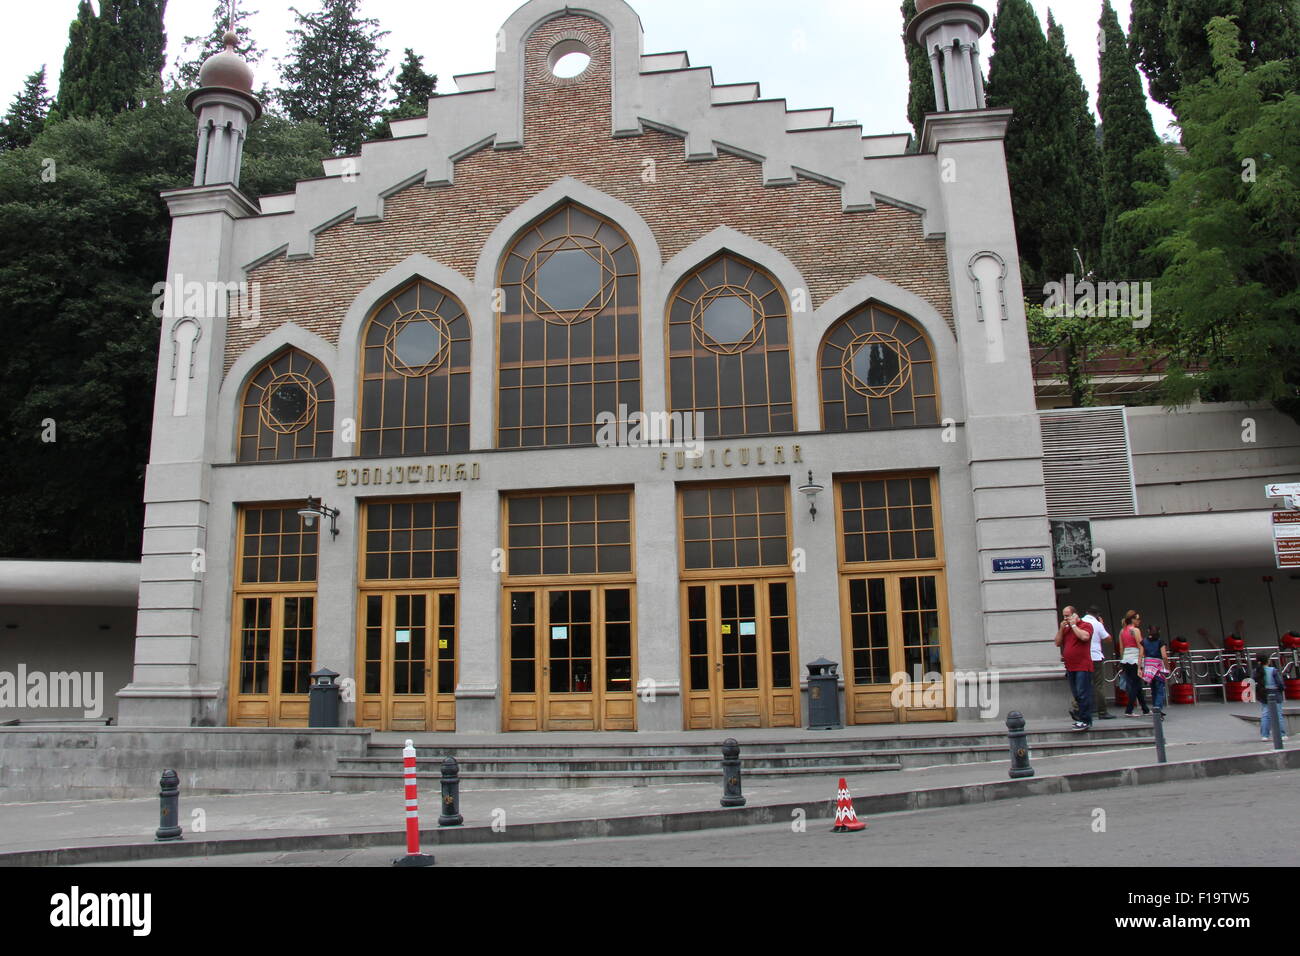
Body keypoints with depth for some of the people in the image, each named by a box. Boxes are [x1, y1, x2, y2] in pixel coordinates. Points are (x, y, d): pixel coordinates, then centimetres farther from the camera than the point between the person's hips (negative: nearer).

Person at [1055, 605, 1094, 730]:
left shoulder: (1086, 625, -2)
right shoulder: (1065, 629, 18)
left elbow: (1084, 637, -21)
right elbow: (1058, 643, 14)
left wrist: (1073, 625, -9)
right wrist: (1061, 629, 3)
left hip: (1083, 667, -7)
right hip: (1070, 667, 7)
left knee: (1083, 695, -10)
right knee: (1076, 695, 10)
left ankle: (1086, 721, -9)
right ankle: (1081, 719, 17)